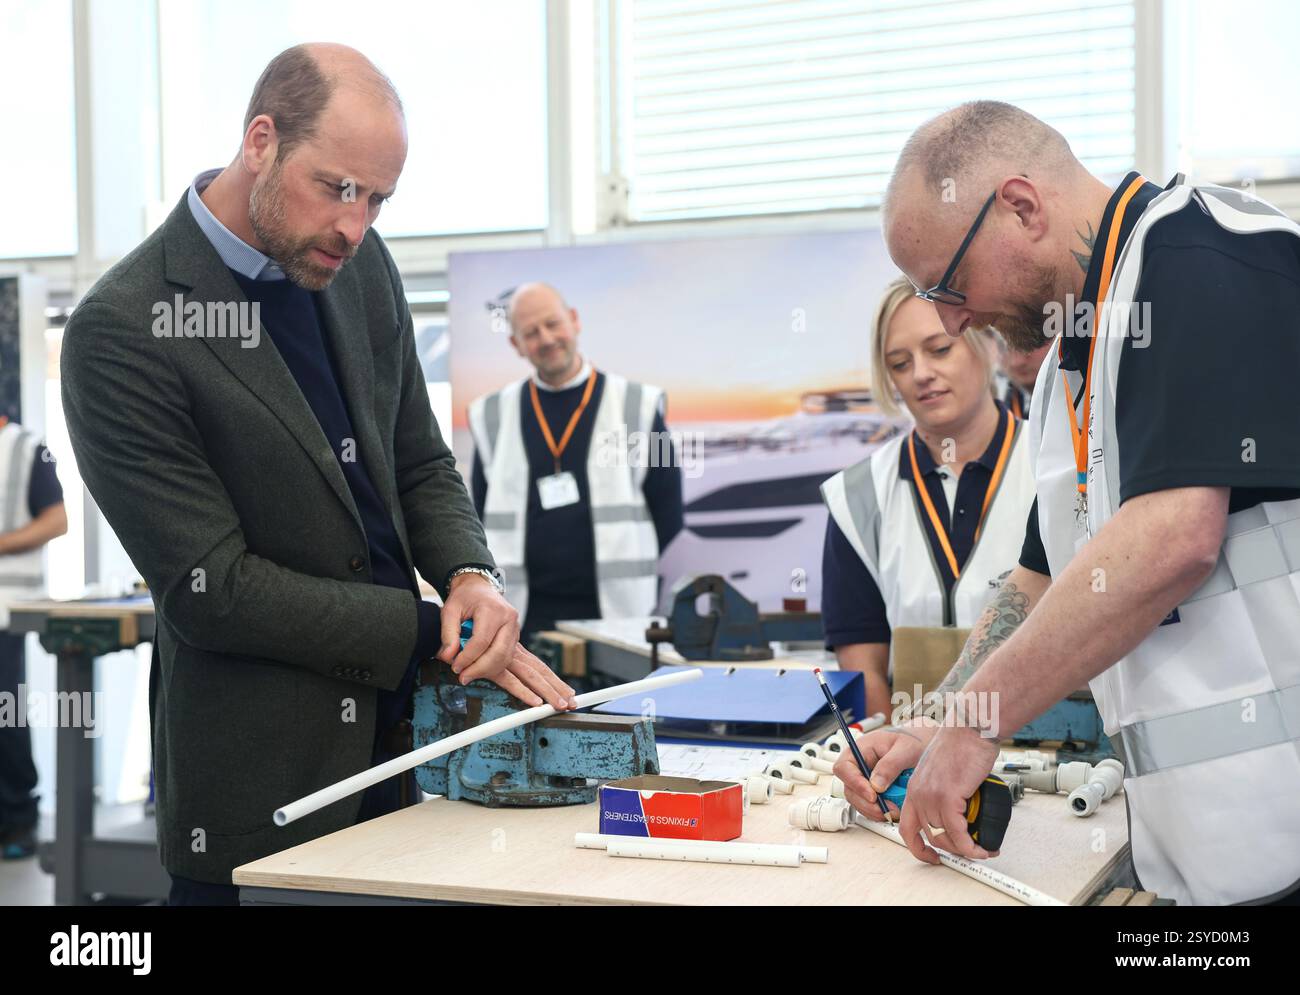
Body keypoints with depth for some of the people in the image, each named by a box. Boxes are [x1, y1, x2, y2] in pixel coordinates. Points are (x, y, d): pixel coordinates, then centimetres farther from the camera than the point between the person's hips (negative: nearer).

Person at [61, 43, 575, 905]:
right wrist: (435, 632, -15)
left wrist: (472, 576, -8)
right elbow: (211, 590, -17)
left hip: (404, 737, 6)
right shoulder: (121, 332, -16)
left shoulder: (362, 265, 4)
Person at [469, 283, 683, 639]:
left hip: (617, 611, -1)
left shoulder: (636, 406, 3)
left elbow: (669, 522, 4)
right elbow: (478, 525, 12)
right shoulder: (493, 417, 9)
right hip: (528, 618, 2)